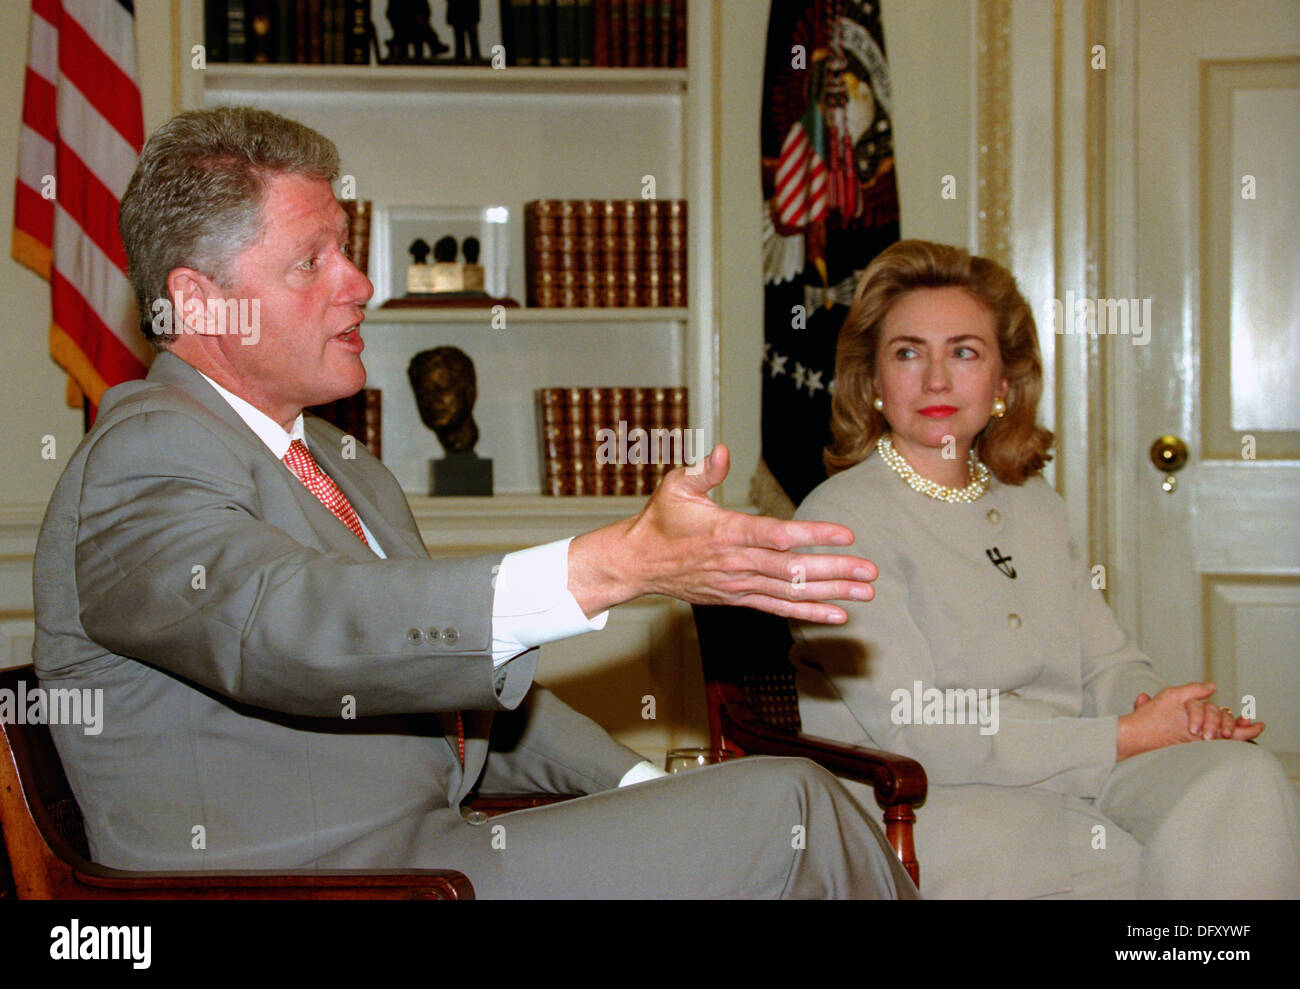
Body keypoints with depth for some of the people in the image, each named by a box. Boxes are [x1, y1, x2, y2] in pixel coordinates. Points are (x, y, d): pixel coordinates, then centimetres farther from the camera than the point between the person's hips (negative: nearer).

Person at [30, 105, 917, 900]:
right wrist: (617, 567, -39)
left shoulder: (343, 466, 21)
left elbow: (467, 661, 22)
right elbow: (294, 629, -30)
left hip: (441, 842, 9)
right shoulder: (142, 460, -12)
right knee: (781, 814, -17)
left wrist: (643, 787, 5)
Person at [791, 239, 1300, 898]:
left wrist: (1163, 708, -9)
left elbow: (1107, 663, 18)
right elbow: (920, 738, -15)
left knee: (1241, 777, -23)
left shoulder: (1033, 504, 18)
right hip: (922, 805, -7)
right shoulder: (840, 520, -7)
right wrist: (1131, 738, -13)